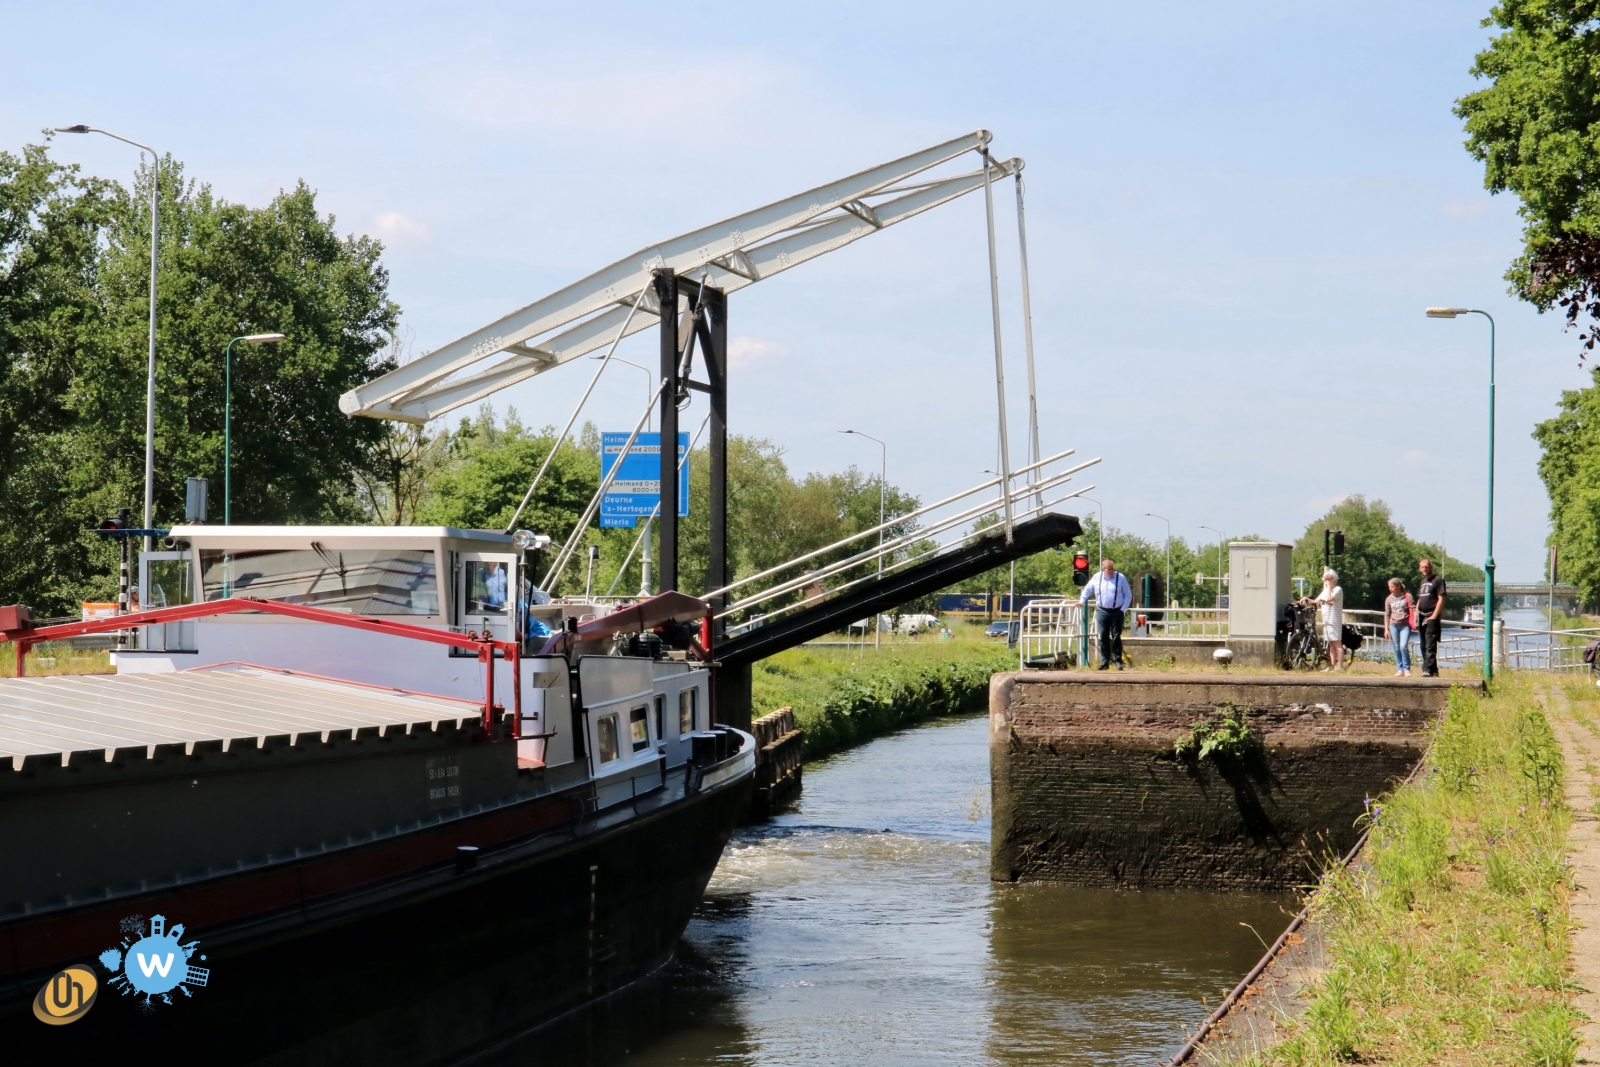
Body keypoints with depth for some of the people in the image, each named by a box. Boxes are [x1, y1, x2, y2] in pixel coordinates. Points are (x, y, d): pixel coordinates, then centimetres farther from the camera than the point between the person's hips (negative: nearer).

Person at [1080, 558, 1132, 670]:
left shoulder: (1120, 578, -3)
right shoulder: (1097, 578, 2)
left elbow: (1128, 595, 4)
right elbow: (1087, 589, 18)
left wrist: (1123, 608, -3)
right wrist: (1082, 601, 9)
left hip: (1116, 611, -2)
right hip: (1102, 611, 2)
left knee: (1116, 637, 1)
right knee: (1103, 637, 2)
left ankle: (1118, 661, 7)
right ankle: (1104, 661, 8)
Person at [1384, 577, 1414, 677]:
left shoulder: (1407, 596, -1)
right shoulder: (1389, 599, 8)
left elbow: (1413, 609, -1)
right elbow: (1387, 615, 12)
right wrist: (1386, 629, 10)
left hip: (1405, 625, -4)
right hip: (1394, 625, 4)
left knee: (1403, 646, -14)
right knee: (1397, 648, 4)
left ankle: (1406, 669, -3)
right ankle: (1399, 669, 9)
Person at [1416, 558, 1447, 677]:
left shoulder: (1438, 579, -5)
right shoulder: (1423, 582, 20)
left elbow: (1441, 599, -12)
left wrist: (1434, 616, -17)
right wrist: (1416, 618, 15)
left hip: (1432, 618, -9)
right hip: (1422, 618, 9)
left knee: (1430, 646, -14)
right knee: (1424, 646, 10)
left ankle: (1428, 670, -20)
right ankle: (1434, 670, 17)